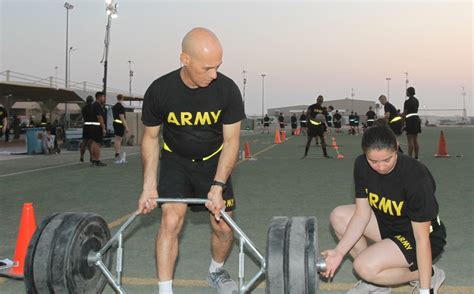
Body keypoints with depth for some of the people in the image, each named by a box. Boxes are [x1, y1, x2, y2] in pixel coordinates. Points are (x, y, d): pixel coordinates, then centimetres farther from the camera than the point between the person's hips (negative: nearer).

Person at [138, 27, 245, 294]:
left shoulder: (228, 90, -23)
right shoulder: (160, 91, -22)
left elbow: (231, 141, -16)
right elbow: (151, 138, -8)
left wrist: (218, 186, -24)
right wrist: (149, 186, -11)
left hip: (213, 161, 1)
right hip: (176, 160, -1)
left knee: (224, 227, -3)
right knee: (171, 220, -18)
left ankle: (216, 272, 29)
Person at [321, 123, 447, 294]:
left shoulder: (416, 178, -32)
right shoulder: (362, 165, -15)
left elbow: (422, 239, -29)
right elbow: (362, 214, -9)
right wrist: (339, 252, -19)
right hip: (388, 223, 7)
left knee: (365, 268, -25)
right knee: (339, 216, -8)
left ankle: (429, 274, -1)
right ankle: (375, 280, 2)